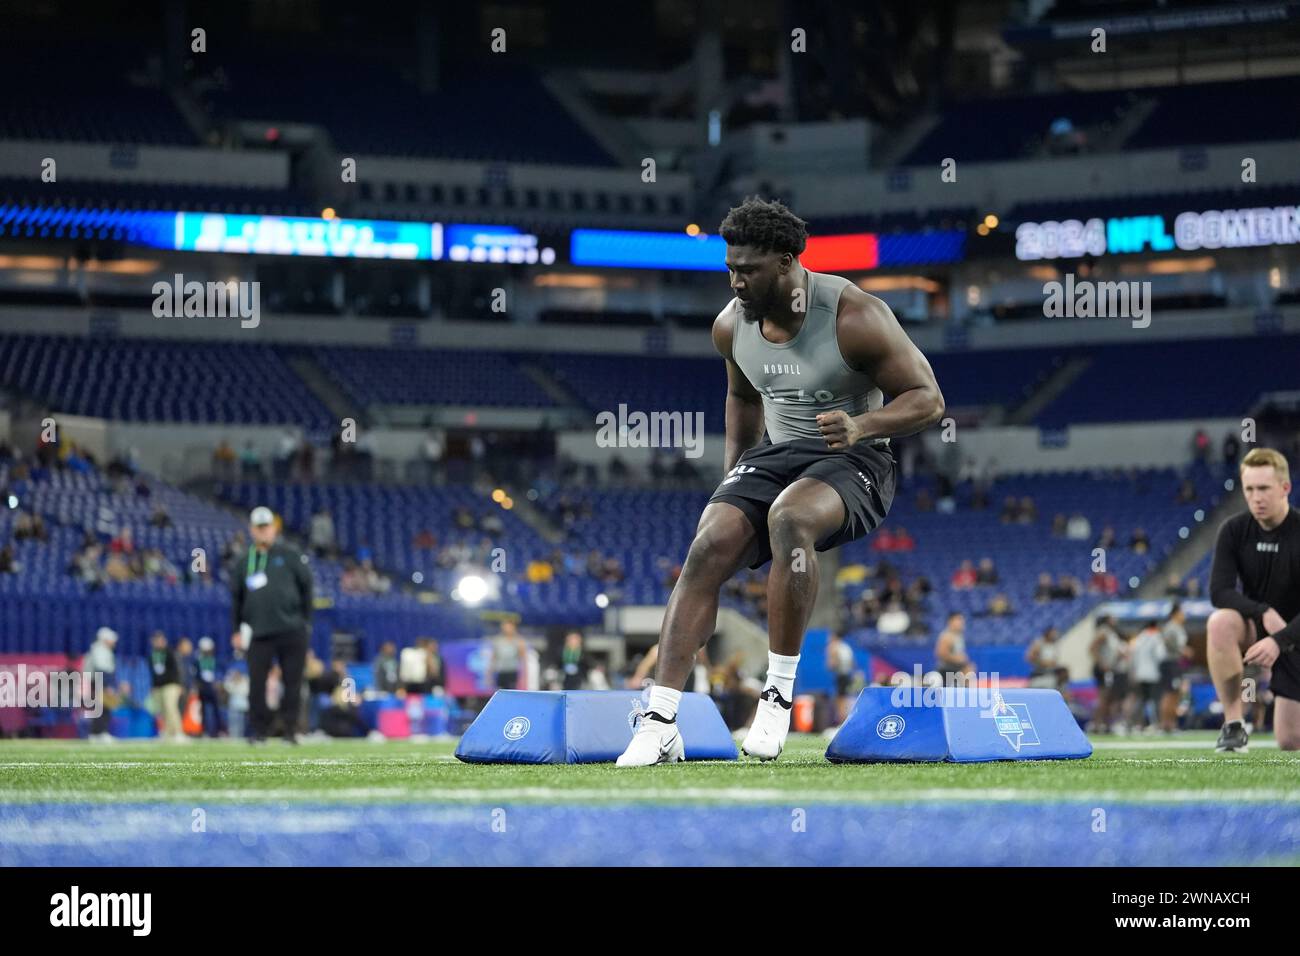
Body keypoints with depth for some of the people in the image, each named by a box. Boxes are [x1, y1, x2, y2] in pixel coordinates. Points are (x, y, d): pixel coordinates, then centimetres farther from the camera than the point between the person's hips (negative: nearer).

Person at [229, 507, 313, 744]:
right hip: (259, 633, 2)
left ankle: (290, 731, 9)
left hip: (292, 632, -1)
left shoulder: (290, 555, 5)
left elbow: (306, 585, 6)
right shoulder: (243, 563, 12)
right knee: (256, 683, -6)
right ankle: (259, 731, 2)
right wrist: (236, 630, 10)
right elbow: (236, 598, 17)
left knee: (292, 682, 0)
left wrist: (306, 621, 1)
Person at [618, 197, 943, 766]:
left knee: (788, 517, -38)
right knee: (709, 547, -21)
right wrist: (732, 477, 18)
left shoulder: (853, 317, -17)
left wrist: (862, 426, -30)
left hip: (854, 462, -5)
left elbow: (928, 399, -13)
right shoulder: (731, 326, 1)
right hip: (775, 455, 6)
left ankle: (780, 692, -26)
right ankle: (661, 725, -26)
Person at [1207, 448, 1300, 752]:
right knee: (1220, 621, -36)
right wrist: (1264, 613, -32)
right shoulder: (1234, 531, -11)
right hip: (1254, 625, 2)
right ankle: (1233, 725, -25)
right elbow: (1219, 592, -18)